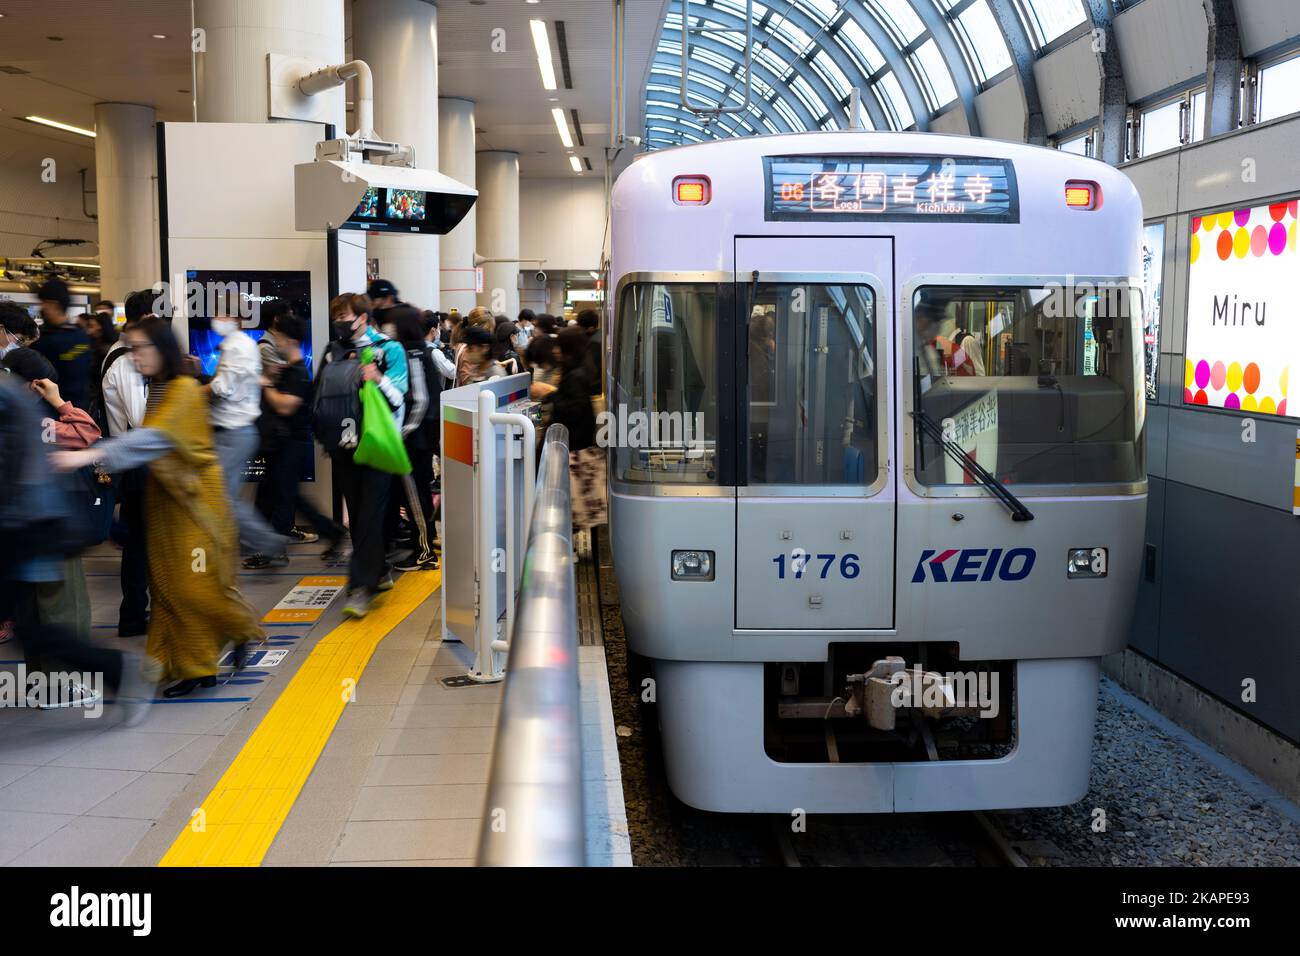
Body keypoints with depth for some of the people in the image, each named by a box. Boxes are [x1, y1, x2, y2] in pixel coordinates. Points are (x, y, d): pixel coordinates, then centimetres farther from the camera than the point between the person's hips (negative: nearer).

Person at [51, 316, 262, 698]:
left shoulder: (185, 390, -18)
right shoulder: (155, 390, 10)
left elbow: (154, 437, -29)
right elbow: (150, 438, 12)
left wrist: (90, 455, -36)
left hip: (195, 496, -8)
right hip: (163, 496, 8)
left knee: (198, 582, -5)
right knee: (169, 584, 6)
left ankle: (241, 630, 22)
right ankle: (195, 666, 12)